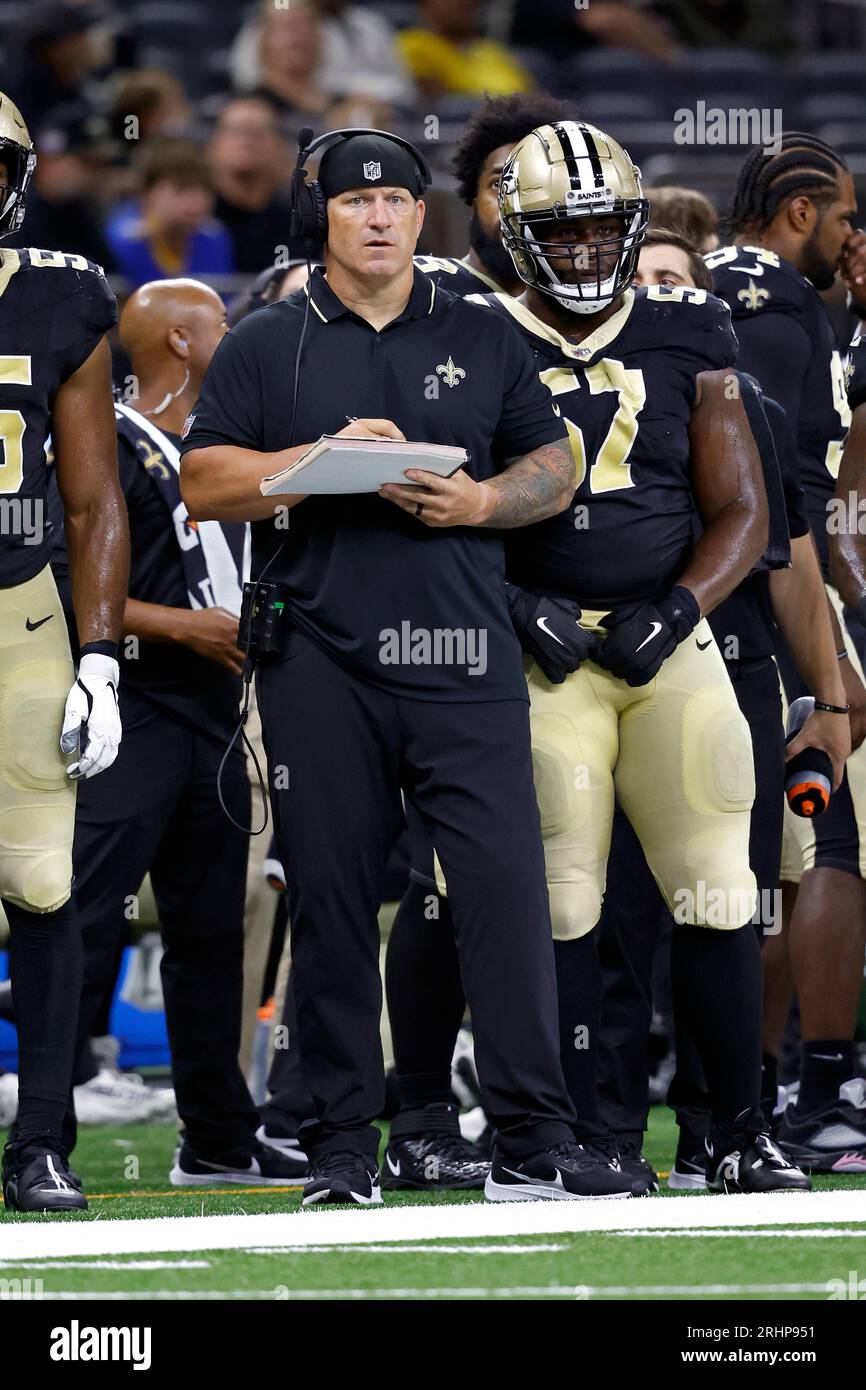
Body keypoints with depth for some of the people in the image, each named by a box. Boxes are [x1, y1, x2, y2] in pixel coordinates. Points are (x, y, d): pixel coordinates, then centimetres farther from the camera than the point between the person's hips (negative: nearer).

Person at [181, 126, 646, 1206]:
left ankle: (532, 1144, -7)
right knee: (331, 901, 1)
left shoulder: (482, 341, 15)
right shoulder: (265, 346, 9)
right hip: (320, 662, -1)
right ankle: (343, 1146, 9)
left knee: (506, 884, -8)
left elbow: (555, 467, 17)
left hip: (464, 662, 1)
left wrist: (481, 501, -4)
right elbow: (205, 484, 2)